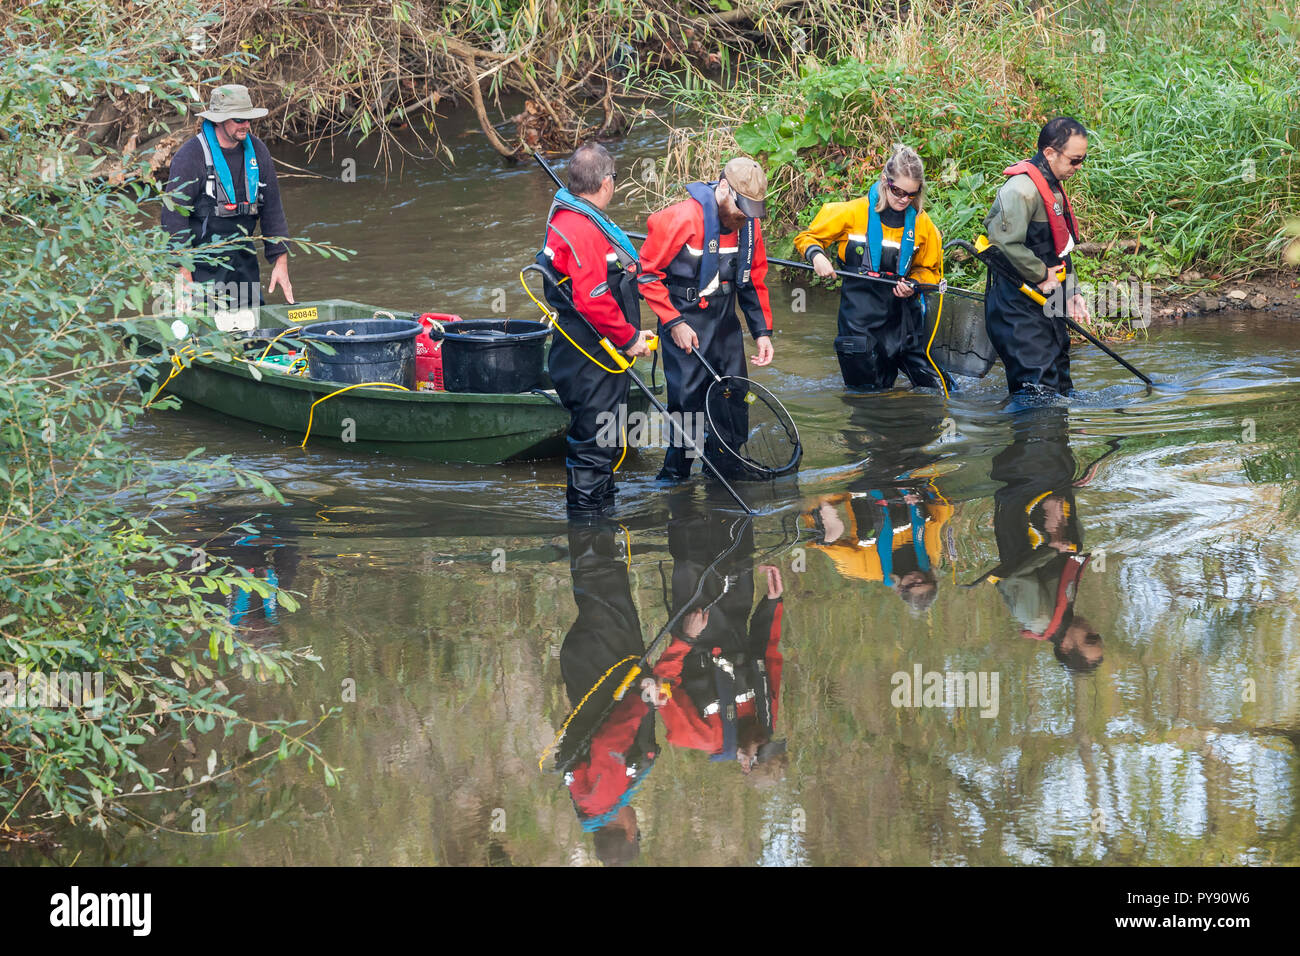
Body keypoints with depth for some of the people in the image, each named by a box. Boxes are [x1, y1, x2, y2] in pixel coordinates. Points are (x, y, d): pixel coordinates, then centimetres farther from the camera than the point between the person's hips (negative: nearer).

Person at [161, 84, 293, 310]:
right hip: (203, 263, -6)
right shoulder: (190, 156, -14)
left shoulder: (257, 151, 5)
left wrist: (281, 263, 6)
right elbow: (173, 217, -14)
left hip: (243, 257, 6)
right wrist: (183, 276, -17)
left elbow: (272, 209, 11)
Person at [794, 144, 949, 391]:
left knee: (935, 385, 0)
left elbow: (929, 270, 15)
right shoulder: (853, 213, -5)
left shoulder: (922, 224, 3)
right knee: (866, 390, 2)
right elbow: (807, 237, 5)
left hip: (903, 316, 2)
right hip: (860, 314, -2)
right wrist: (816, 255, -17)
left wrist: (912, 286, -7)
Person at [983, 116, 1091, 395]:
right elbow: (1005, 242, -31)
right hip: (1018, 307, -11)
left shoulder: (1053, 188, 15)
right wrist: (1042, 275, -19)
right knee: (1038, 385, -14)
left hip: (1045, 304, 11)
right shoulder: (1023, 189, -20)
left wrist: (1071, 293, 13)